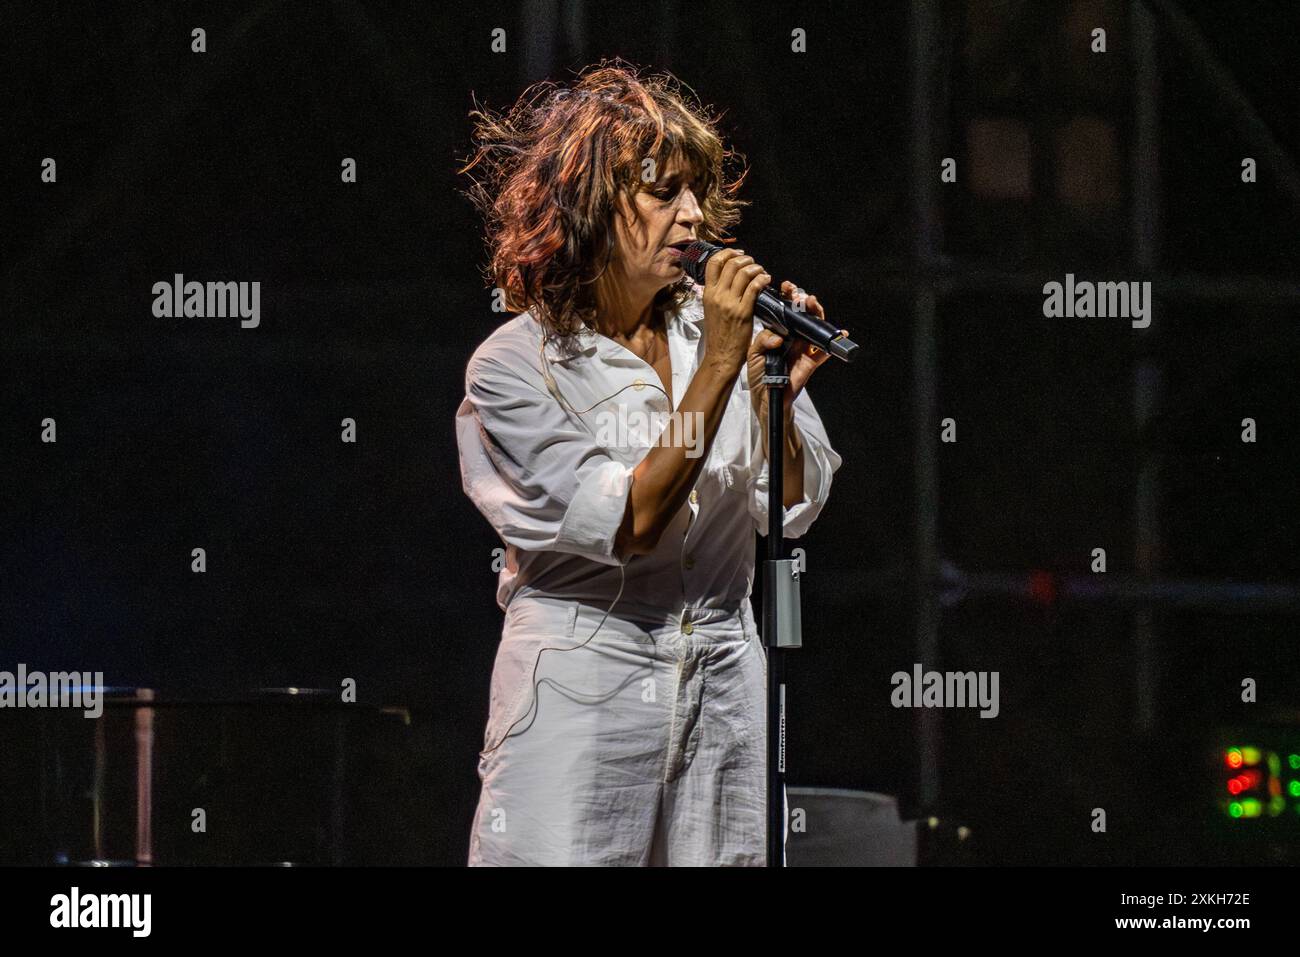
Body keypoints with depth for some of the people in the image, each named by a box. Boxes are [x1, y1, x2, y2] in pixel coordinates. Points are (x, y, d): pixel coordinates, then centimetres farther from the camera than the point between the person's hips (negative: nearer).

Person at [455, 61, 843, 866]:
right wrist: (717, 368, -24)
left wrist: (775, 394, -19)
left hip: (725, 680, 4)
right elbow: (628, 527, -20)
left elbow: (793, 510, -1)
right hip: (584, 694, -4)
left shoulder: (719, 319, 0)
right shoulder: (511, 369, -10)